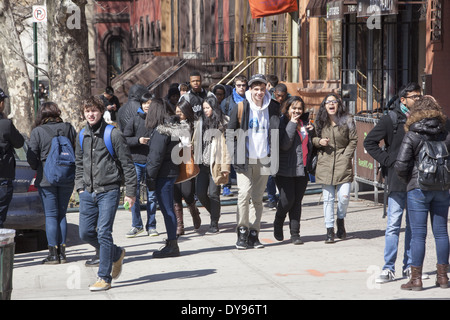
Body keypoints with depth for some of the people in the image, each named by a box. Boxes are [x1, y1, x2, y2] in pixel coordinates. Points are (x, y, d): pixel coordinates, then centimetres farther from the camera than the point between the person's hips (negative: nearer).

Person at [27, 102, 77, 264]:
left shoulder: (37, 131, -6)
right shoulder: (69, 128, 2)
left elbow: (31, 156, -6)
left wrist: (37, 169, 14)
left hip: (46, 178, -3)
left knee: (51, 215, 2)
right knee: (61, 214, 11)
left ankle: (53, 254, 0)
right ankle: (62, 253, 9)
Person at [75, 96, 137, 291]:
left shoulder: (113, 134, -7)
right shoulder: (82, 136, 10)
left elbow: (127, 164, -5)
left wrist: (130, 192, -7)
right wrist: (80, 186, 12)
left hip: (109, 191, -6)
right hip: (88, 193, 6)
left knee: (104, 233, -10)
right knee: (85, 233, 5)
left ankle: (104, 277, -4)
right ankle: (116, 254, 29)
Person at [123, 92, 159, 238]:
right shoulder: (135, 120, 3)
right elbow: (125, 139, 1)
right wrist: (138, 140, -13)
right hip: (136, 161, 0)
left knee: (152, 195, 5)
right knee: (134, 194, 1)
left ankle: (151, 226, 15)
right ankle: (136, 225, 13)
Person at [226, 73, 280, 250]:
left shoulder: (272, 108, 5)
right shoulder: (241, 108, -3)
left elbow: (276, 133, 14)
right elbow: (230, 133, 3)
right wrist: (235, 155, -5)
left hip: (264, 160, 3)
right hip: (245, 159, -3)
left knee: (258, 198, 6)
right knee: (244, 193, -14)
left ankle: (253, 234, 12)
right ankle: (242, 232, -5)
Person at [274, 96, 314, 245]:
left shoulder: (305, 123, 13)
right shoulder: (282, 123, -5)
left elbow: (310, 145, 20)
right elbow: (284, 144, -18)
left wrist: (311, 131, 2)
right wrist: (292, 124, -15)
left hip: (302, 169, 5)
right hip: (285, 169, -5)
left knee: (297, 201, 4)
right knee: (288, 199, -9)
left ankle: (295, 234, 8)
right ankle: (278, 224, 20)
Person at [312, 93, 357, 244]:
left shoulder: (347, 120, 2)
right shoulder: (320, 122, 8)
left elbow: (353, 140, 5)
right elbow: (312, 138, 17)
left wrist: (346, 155, -4)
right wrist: (318, 141, -5)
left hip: (342, 163, -1)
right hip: (325, 163, 1)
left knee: (344, 196, -10)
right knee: (328, 198, 0)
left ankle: (340, 220, 20)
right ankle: (330, 230, 7)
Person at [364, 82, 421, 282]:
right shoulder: (391, 119, -3)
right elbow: (369, 142, -2)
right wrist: (387, 161, -9)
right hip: (397, 181, -4)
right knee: (393, 225, -4)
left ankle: (409, 266, 18)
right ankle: (388, 269, 0)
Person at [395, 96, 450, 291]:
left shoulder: (412, 136, -6)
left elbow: (401, 165, -11)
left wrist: (407, 180, 6)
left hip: (419, 188, -4)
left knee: (418, 233, -1)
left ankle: (416, 278, 0)